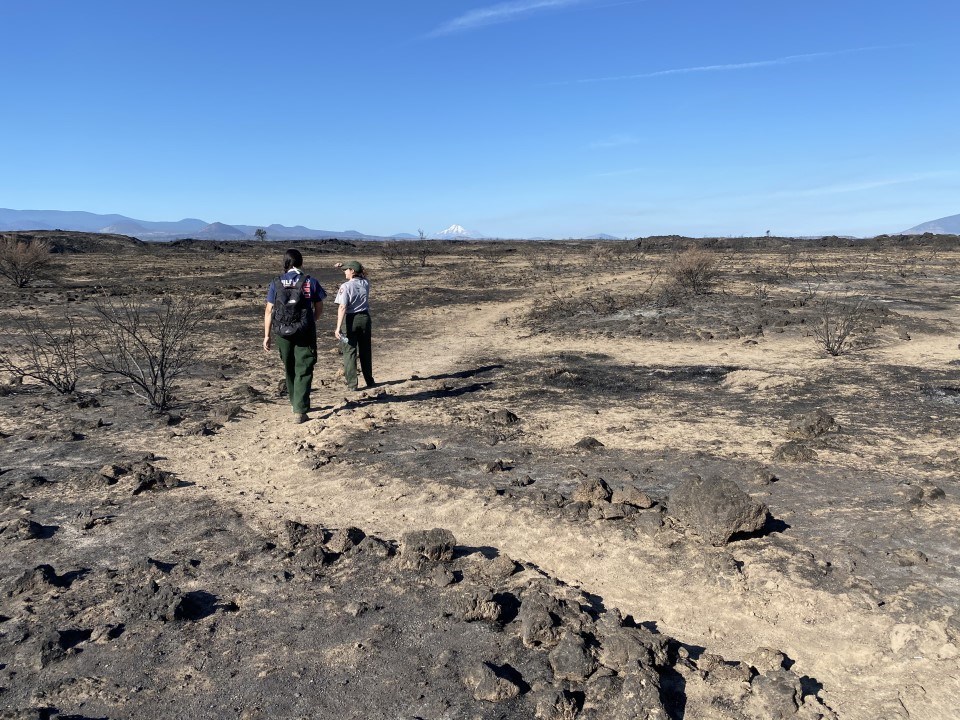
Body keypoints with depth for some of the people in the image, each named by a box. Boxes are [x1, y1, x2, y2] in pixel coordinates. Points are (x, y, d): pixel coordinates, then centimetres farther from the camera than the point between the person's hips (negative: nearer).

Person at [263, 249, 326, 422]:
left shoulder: (276, 283, -1)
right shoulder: (310, 282, -3)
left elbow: (269, 311, -2)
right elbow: (319, 309, 3)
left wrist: (266, 335, 3)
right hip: (305, 332, -2)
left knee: (289, 369, 19)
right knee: (303, 371, 2)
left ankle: (295, 403, 34)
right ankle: (300, 410, -7)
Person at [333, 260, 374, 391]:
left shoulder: (345, 286, -16)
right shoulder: (365, 283, 0)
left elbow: (342, 307, -23)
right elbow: (363, 273, 25)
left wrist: (338, 327, -26)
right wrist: (344, 265, 20)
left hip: (350, 320, -5)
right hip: (364, 318, 5)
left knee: (349, 352, 4)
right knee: (365, 351, 17)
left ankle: (352, 384, 3)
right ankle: (369, 381, 27)